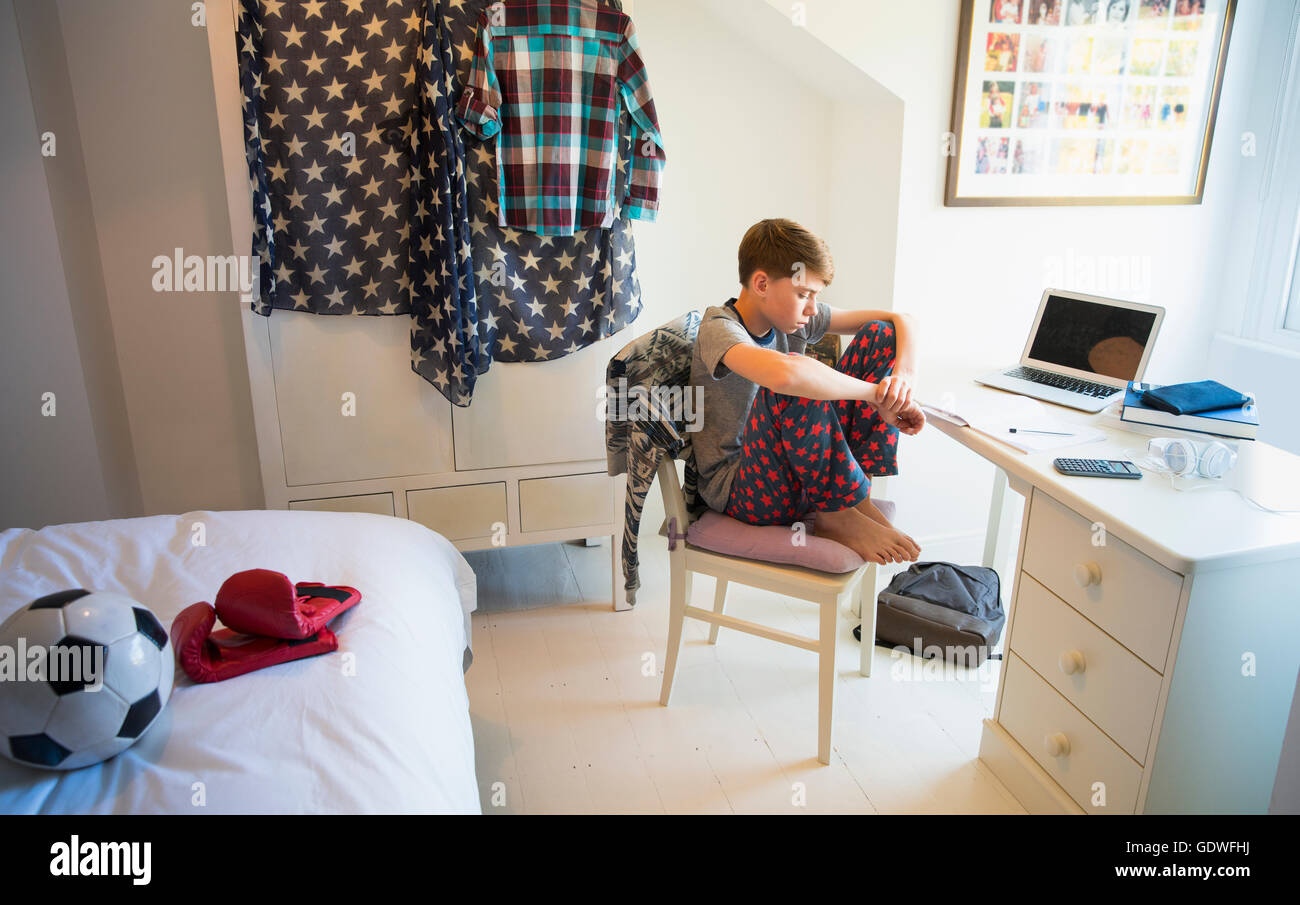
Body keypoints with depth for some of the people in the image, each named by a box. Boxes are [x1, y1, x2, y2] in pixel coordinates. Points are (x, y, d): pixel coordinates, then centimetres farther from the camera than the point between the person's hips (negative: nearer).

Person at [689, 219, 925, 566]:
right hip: (741, 493, -7)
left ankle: (855, 494, -8)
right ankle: (836, 515, -14)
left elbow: (902, 320, 3)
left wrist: (904, 377, -18)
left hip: (796, 471, 7)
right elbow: (784, 374, -44)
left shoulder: (793, 316, 1)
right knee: (794, 388, -36)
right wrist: (875, 394, -32)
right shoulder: (719, 328, -20)